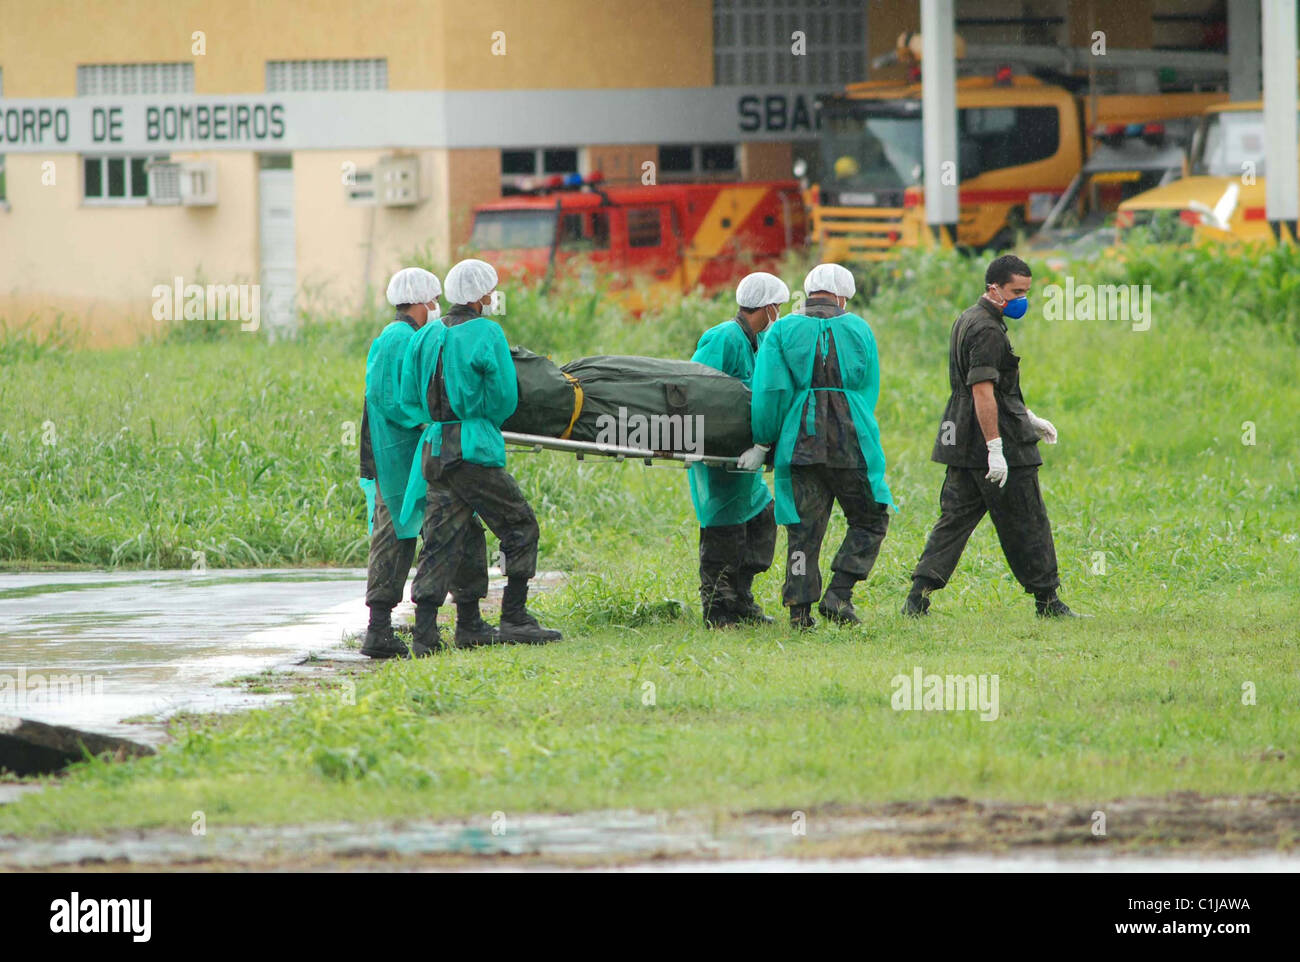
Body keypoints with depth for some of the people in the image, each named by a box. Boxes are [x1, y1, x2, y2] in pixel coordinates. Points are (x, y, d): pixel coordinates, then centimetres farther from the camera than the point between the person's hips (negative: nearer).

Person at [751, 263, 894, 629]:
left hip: (800, 444, 1)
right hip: (852, 442, -1)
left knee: (803, 529, 5)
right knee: (870, 520, 12)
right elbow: (868, 392, 14)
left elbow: (770, 392, -4)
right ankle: (838, 596, 0)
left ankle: (800, 609, 0)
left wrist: (764, 441, 4)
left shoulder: (783, 331, 4)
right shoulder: (860, 330, 8)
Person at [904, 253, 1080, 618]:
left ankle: (919, 595, -1)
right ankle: (1046, 600, 9)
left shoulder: (967, 321, 16)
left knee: (955, 518, 7)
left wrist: (1028, 418, 32)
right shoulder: (987, 330, -17)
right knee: (1026, 525, 1)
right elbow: (983, 391, -24)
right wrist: (995, 448, -25)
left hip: (963, 446, 10)